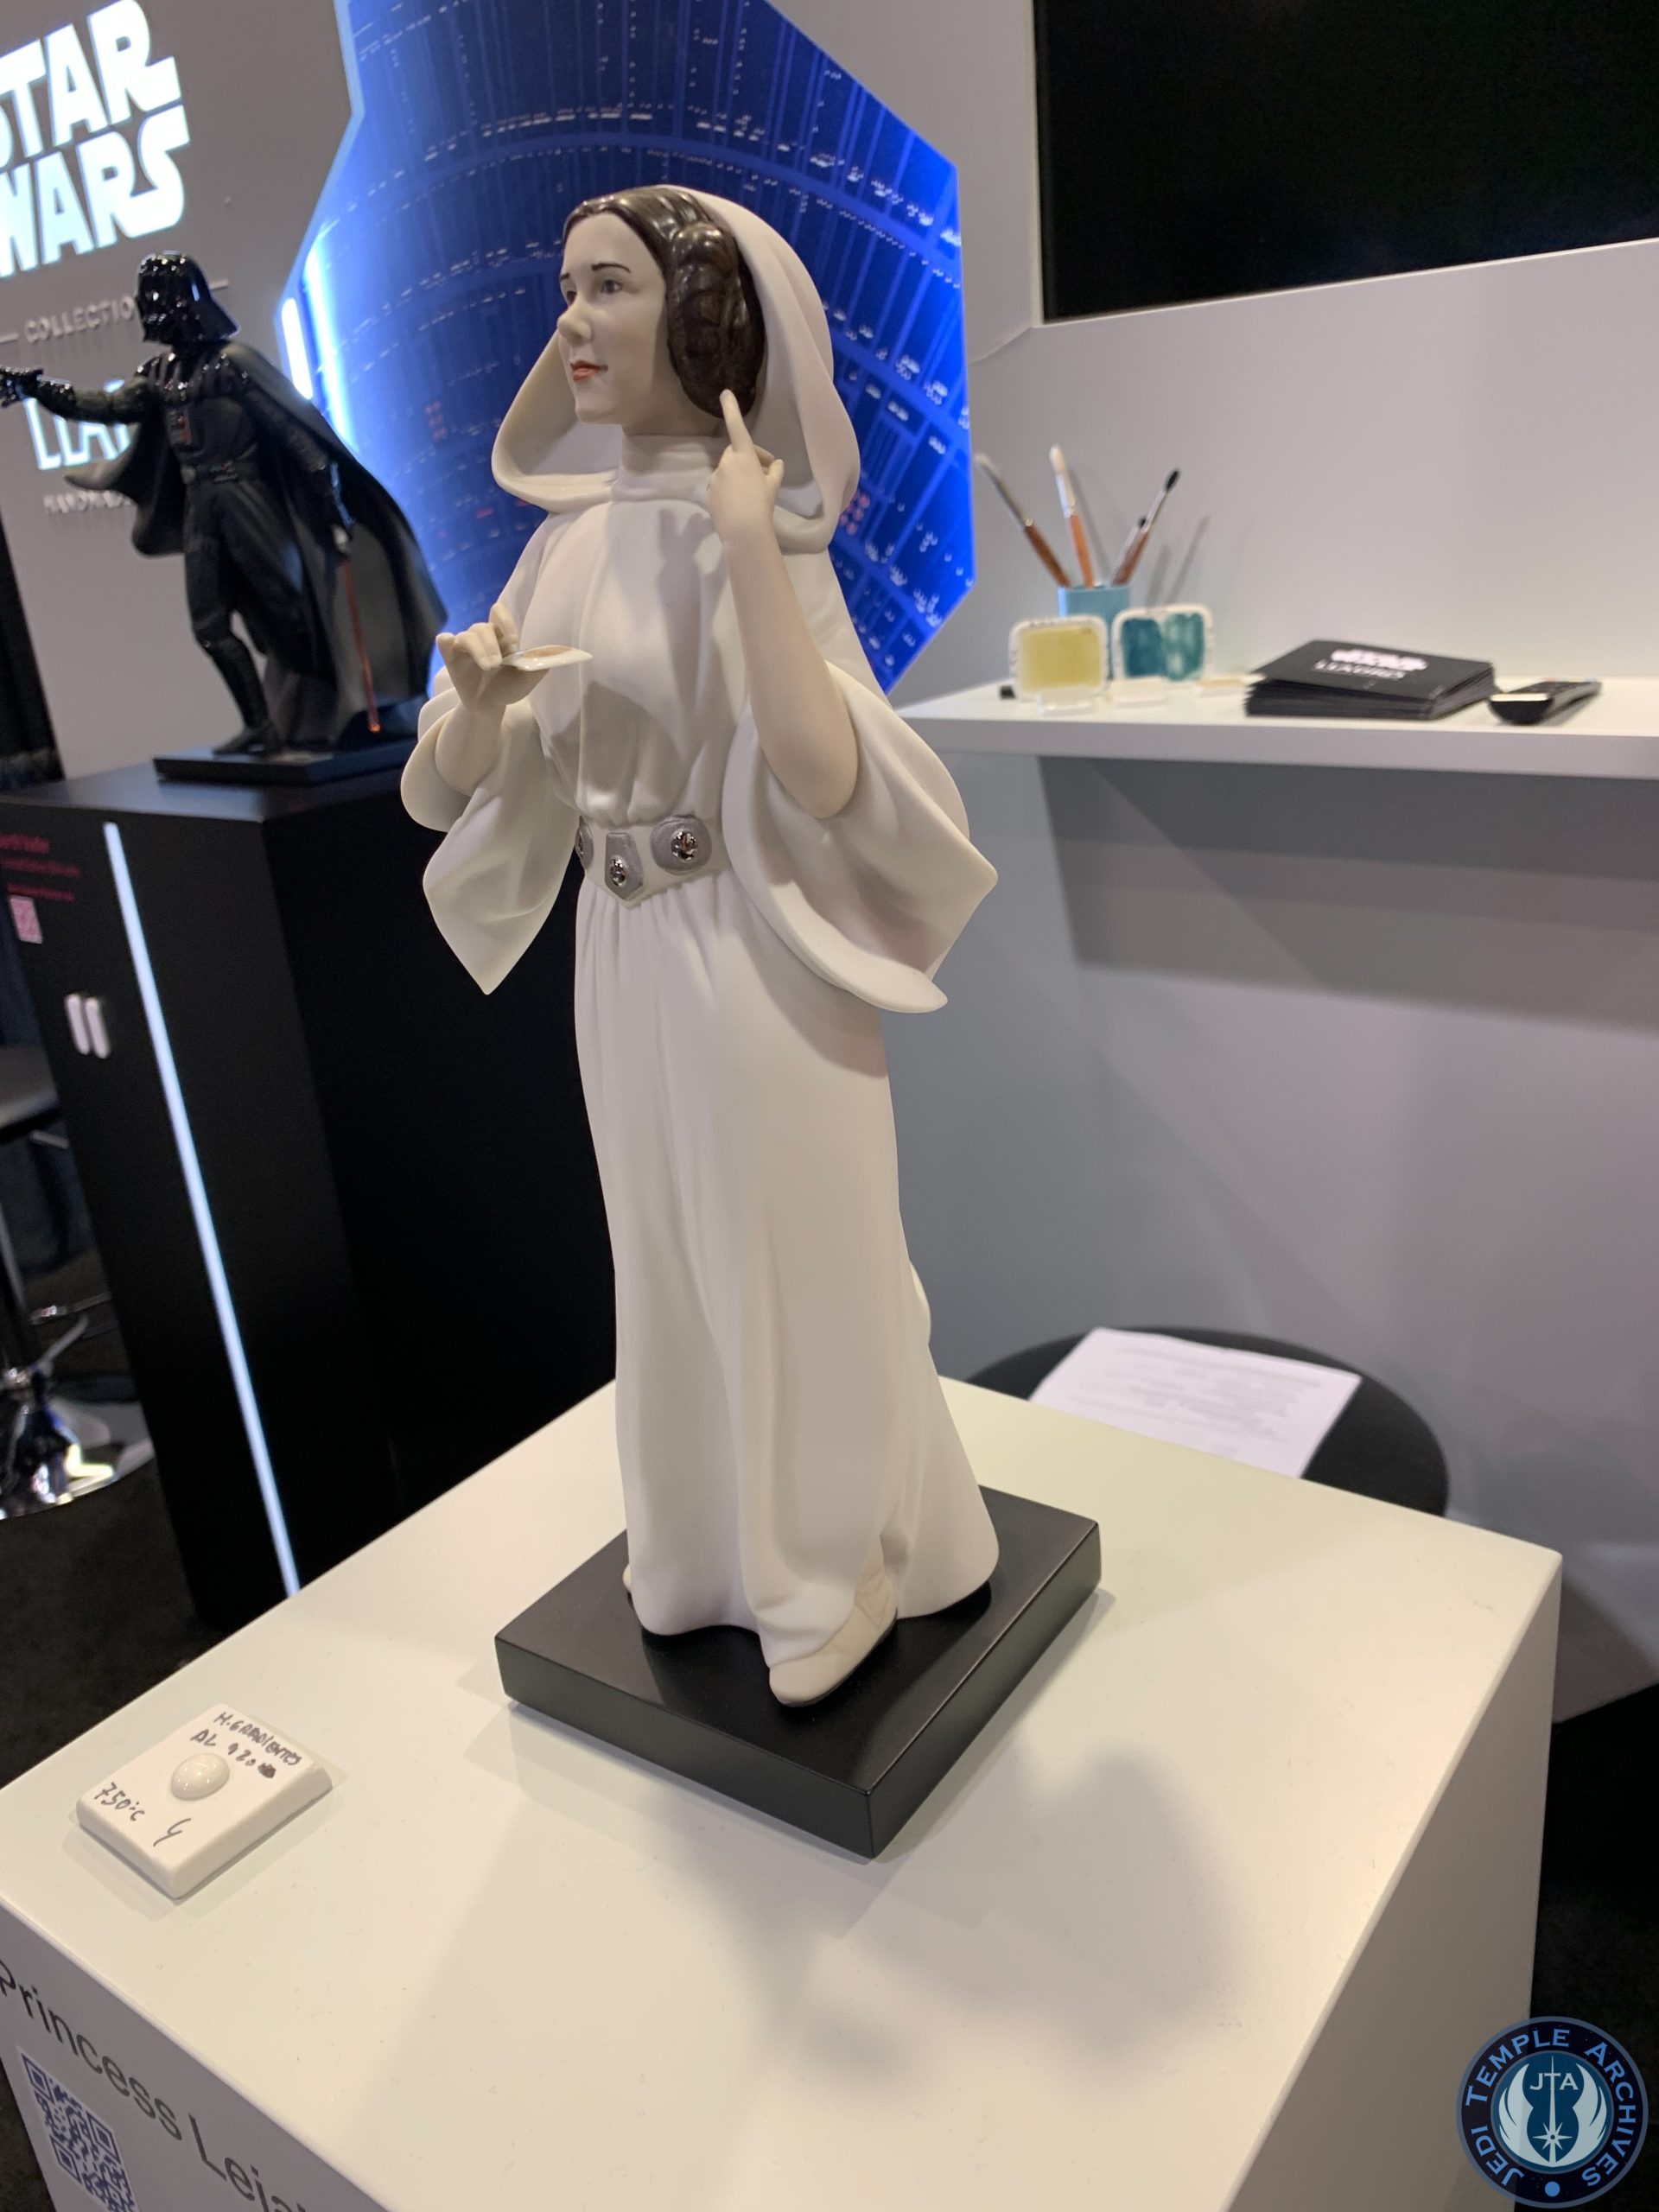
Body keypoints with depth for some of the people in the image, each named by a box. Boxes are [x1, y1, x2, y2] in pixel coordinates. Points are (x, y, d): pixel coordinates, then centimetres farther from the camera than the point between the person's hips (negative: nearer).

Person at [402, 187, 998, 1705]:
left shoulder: (770, 536, -14)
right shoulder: (575, 537, 5)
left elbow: (826, 781, -30)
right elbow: (451, 790, 5)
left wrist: (746, 540, -29)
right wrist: (478, 697, -16)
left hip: (756, 961, -7)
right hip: (623, 962, 7)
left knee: (803, 1269, 10)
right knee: (677, 1270, 20)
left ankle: (841, 1577, 34)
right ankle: (709, 1556, 44)